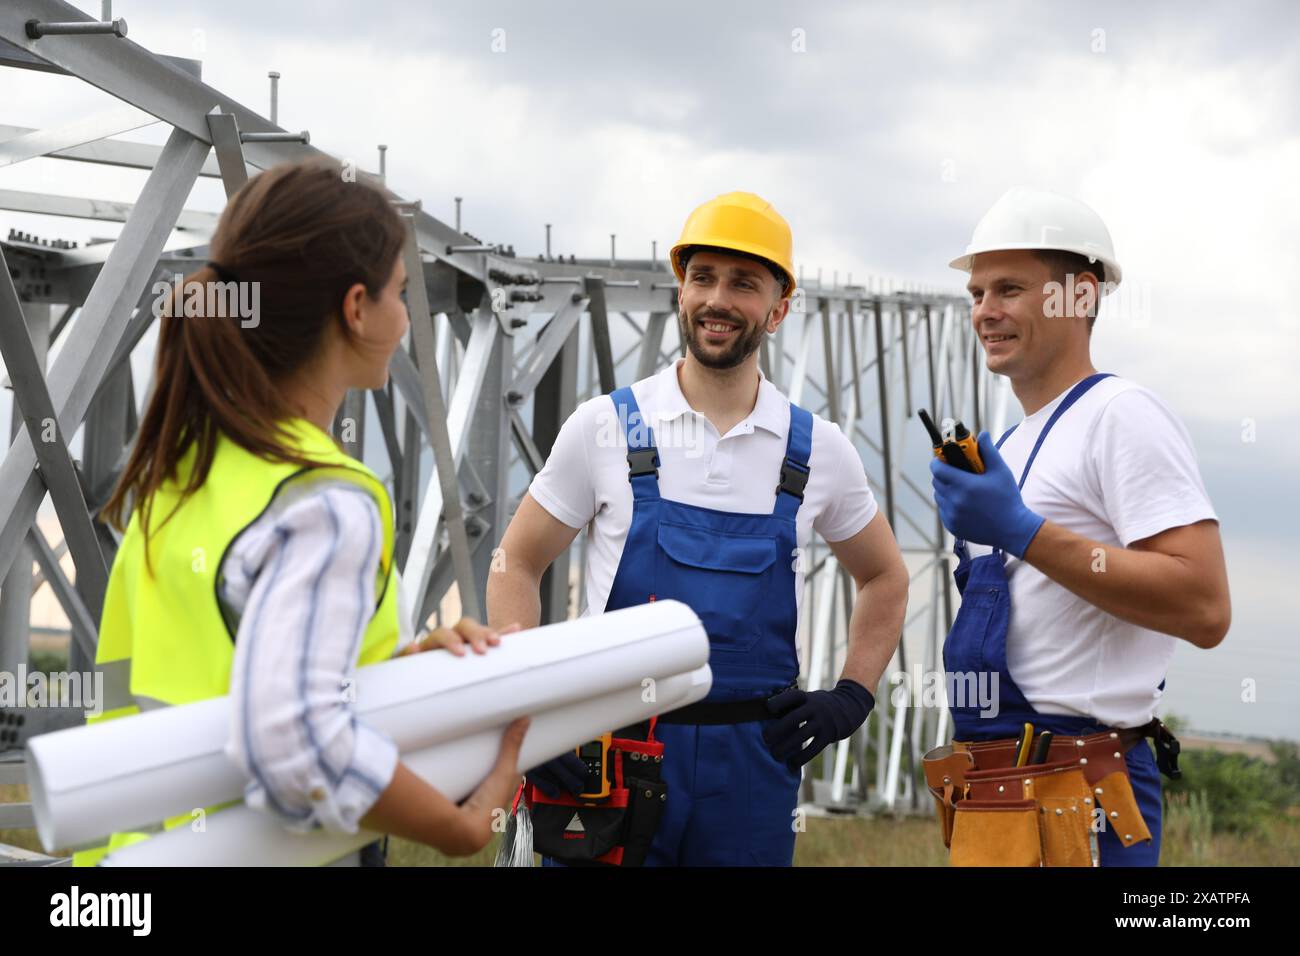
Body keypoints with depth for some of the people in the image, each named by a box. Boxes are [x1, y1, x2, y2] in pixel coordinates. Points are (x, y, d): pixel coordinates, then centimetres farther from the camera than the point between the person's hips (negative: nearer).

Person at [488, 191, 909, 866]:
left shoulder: (817, 450, 4)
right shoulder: (605, 427, -1)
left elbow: (885, 577, 19)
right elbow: (515, 566, 5)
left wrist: (852, 698, 7)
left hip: (753, 759, 2)